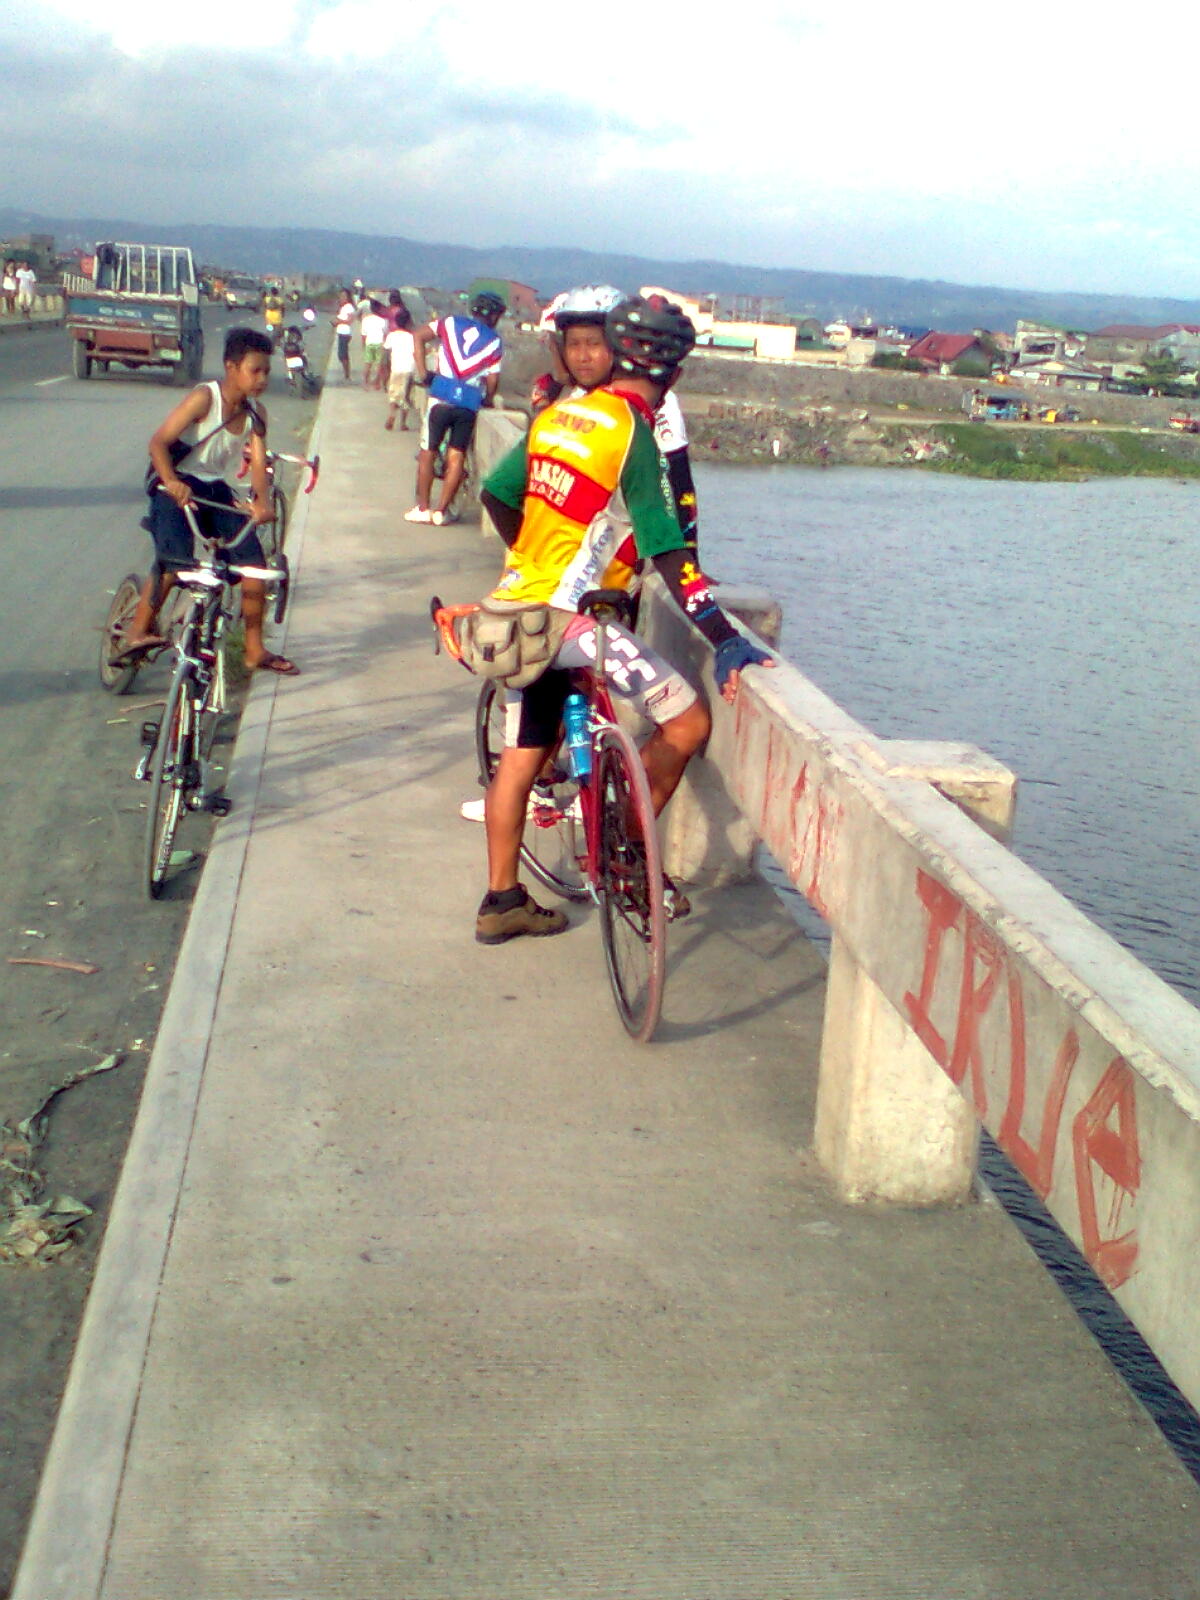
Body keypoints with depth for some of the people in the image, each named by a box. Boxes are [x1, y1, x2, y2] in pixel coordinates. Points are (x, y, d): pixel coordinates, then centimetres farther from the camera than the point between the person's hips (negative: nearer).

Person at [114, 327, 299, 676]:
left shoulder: (255, 413, 0)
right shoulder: (205, 398, -15)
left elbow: (259, 462, -10)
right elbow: (159, 441, -20)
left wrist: (262, 502, -28)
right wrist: (171, 481, -36)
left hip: (220, 491, 5)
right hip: (180, 487, -5)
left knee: (255, 565, -4)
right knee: (173, 562, -25)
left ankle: (255, 650, 10)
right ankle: (138, 631, -10)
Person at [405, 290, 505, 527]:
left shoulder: (452, 323, 10)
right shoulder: (494, 341, 7)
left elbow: (418, 336, 2)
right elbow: (492, 381, 4)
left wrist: (423, 373, 5)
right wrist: (487, 401, 24)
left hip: (442, 398, 0)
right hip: (470, 403, 0)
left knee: (428, 452, 10)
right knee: (456, 457, 7)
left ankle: (422, 508, 11)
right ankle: (442, 510, 7)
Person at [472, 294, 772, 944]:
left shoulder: (557, 415, 9)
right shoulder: (635, 437, -12)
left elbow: (497, 494, 19)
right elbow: (669, 555, -18)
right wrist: (727, 641, -19)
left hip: (520, 604, 9)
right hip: (572, 618, -9)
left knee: (521, 757, 16)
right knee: (686, 722, -3)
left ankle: (501, 901, 23)